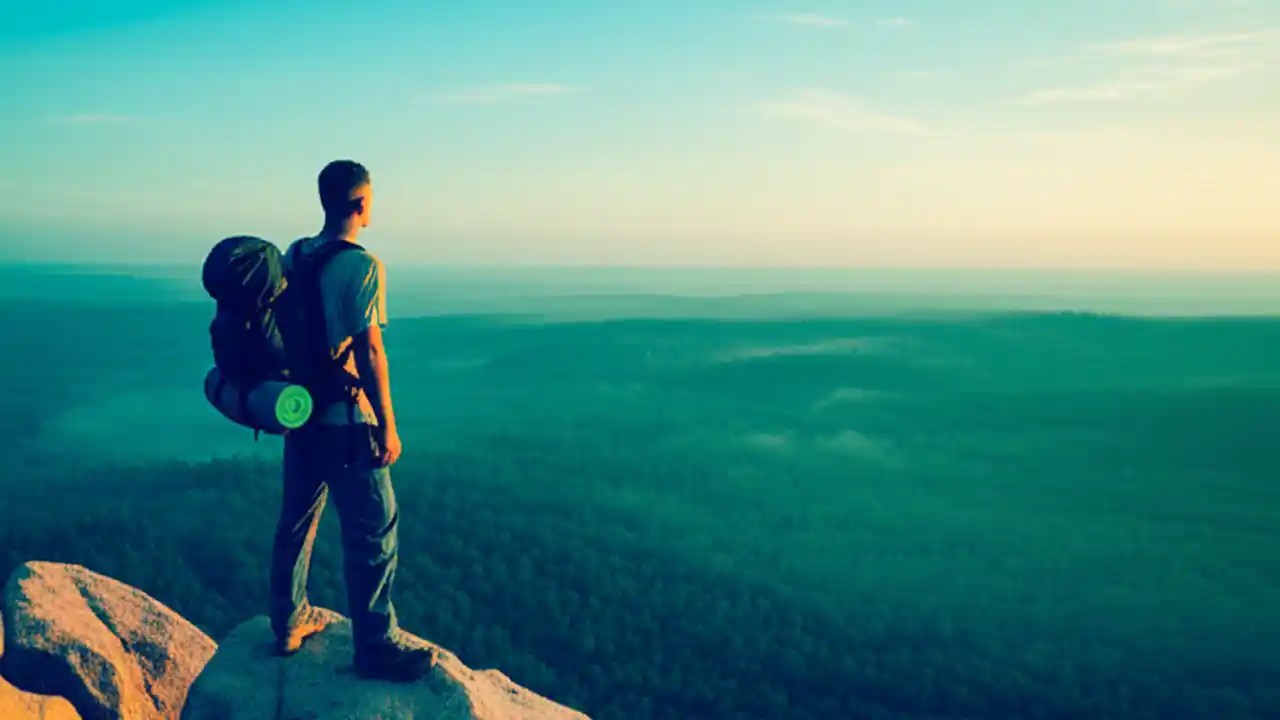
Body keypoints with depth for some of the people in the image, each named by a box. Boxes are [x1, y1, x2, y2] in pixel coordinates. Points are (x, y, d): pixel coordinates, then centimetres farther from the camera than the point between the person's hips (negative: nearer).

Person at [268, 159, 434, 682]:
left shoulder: (294, 255, 4)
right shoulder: (363, 266, -19)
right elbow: (368, 353, -20)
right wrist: (388, 426, -13)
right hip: (346, 423, -8)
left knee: (297, 520, 19)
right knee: (373, 533, 2)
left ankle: (289, 623, 34)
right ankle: (376, 647, 10)